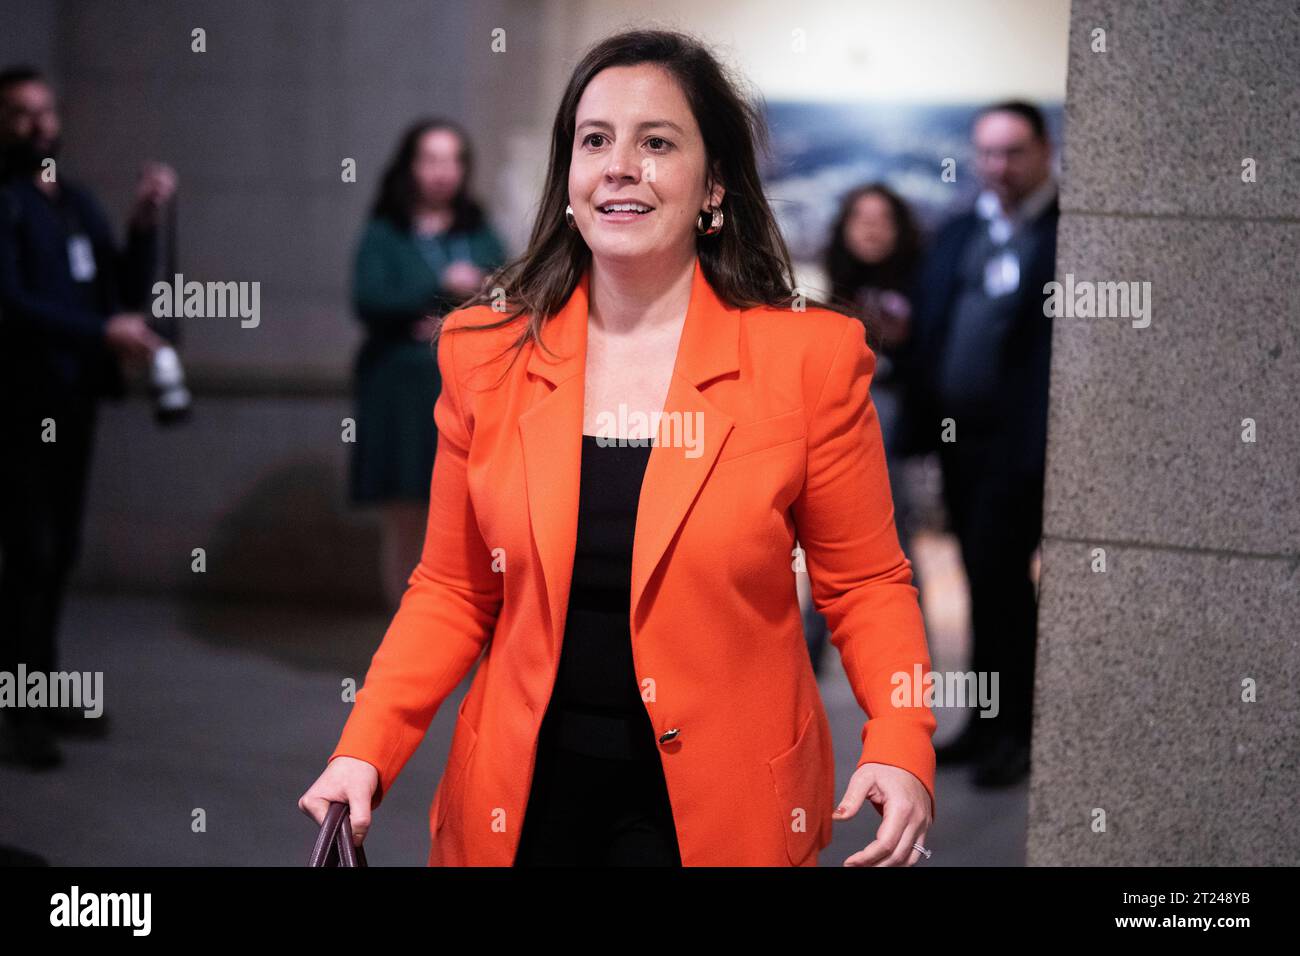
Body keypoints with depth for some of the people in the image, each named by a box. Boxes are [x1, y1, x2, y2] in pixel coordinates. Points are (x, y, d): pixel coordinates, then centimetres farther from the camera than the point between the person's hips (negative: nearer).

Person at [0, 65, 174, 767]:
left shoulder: (77, 201, 14)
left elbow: (130, 287, 12)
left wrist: (146, 221, -4)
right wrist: (103, 332, -25)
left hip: (73, 398, 7)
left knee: (59, 551, 11)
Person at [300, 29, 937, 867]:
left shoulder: (810, 358, -8)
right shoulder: (485, 352, -1)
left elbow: (865, 584, 0)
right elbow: (452, 592, 6)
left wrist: (900, 750, -16)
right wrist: (365, 752, -6)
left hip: (714, 800, -2)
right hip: (519, 796, 2)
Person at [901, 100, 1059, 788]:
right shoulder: (956, 237, 16)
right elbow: (928, 332, 13)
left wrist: (1052, 435, -19)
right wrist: (924, 421, -1)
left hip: (1022, 441, -6)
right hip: (960, 439, 6)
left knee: (997, 577, -7)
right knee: (992, 583, 12)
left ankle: (1014, 730, 4)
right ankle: (991, 724, 20)